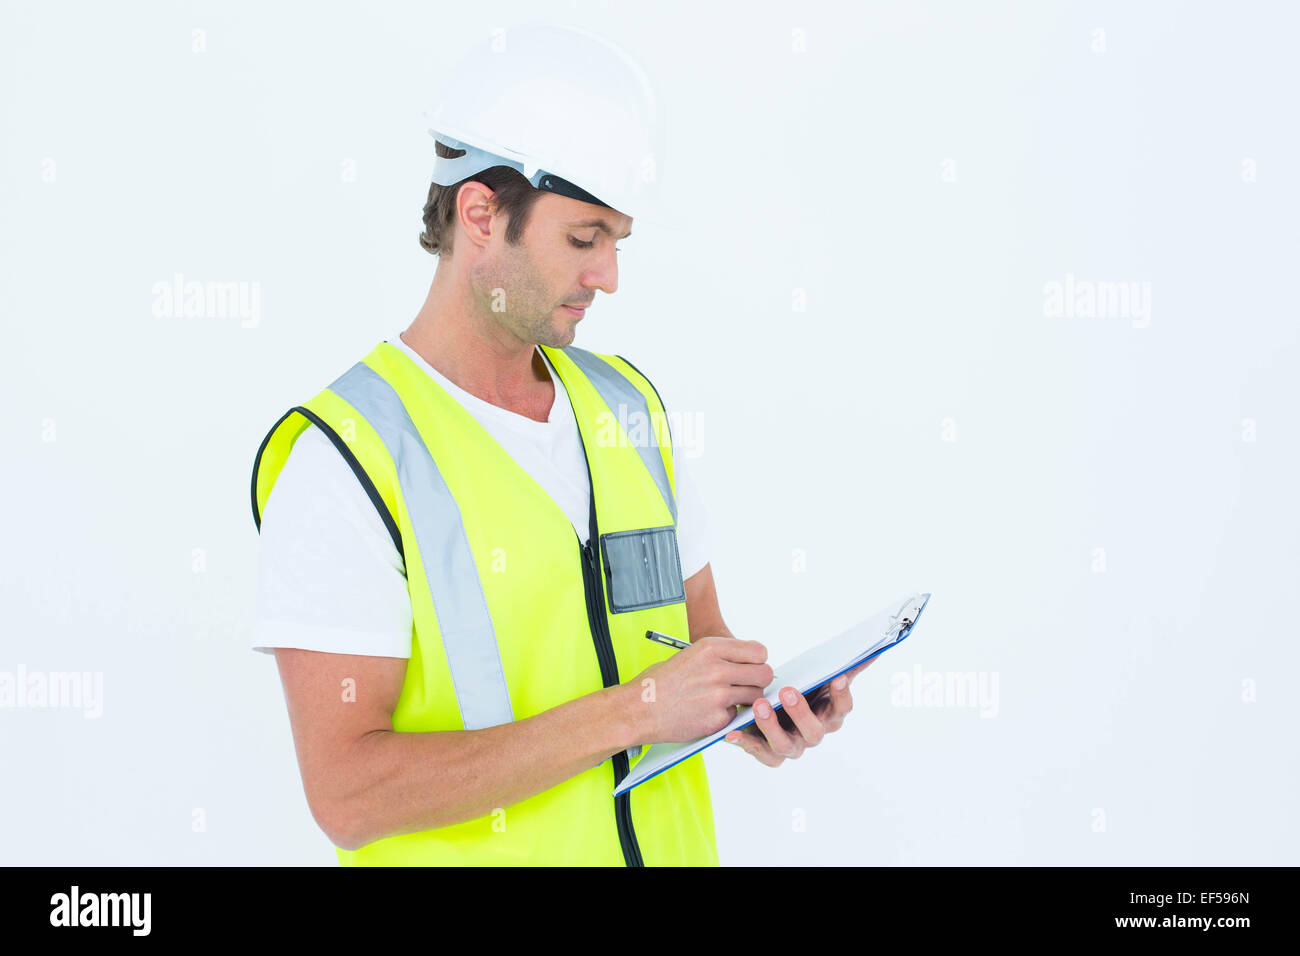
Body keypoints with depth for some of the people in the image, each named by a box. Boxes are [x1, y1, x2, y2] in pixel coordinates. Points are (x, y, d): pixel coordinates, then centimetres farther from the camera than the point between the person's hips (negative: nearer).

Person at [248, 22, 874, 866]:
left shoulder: (629, 405, 3)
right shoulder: (342, 457, -18)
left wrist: (751, 708, -10)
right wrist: (633, 710, -25)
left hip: (670, 842, 6)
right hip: (467, 850, -5)